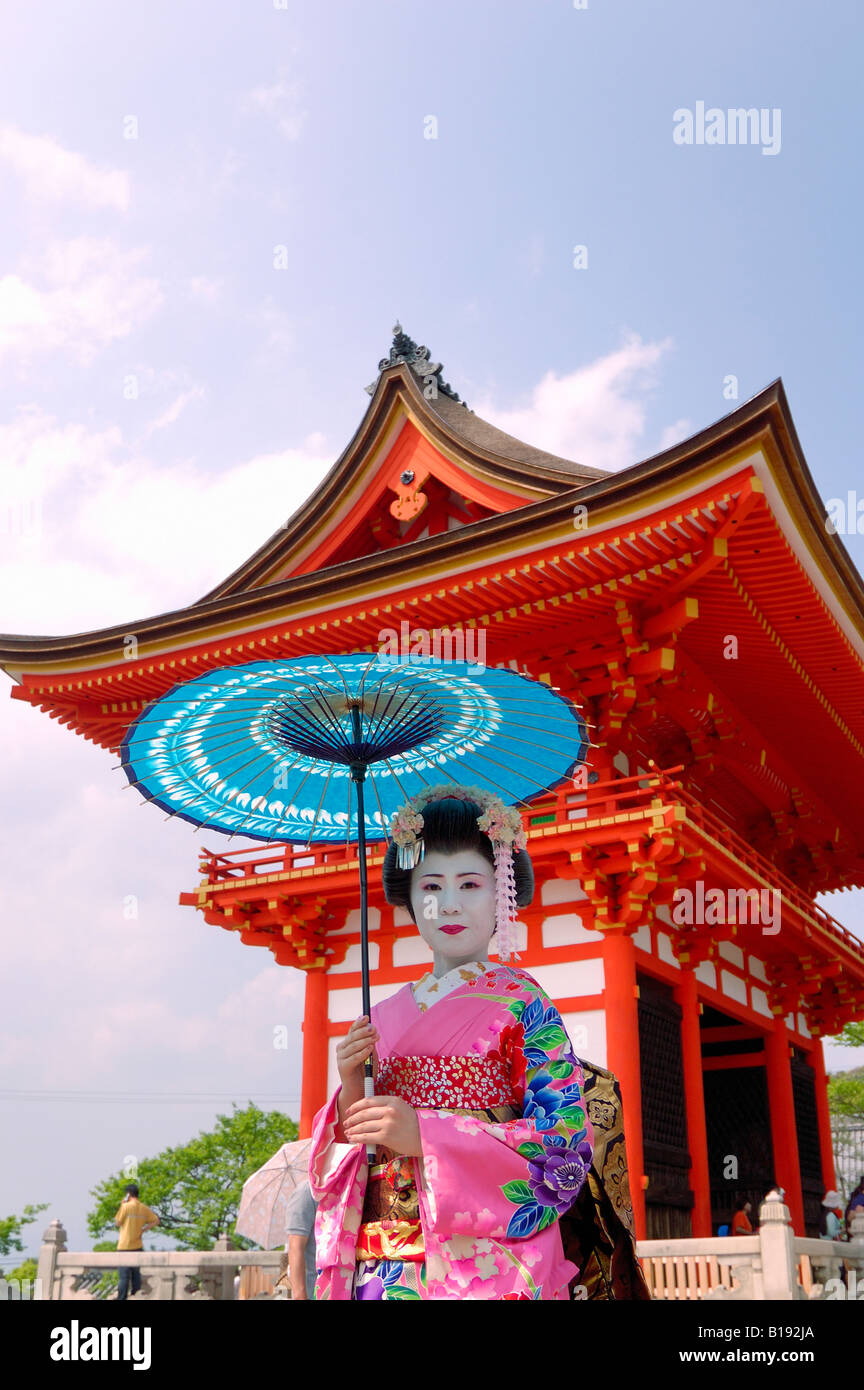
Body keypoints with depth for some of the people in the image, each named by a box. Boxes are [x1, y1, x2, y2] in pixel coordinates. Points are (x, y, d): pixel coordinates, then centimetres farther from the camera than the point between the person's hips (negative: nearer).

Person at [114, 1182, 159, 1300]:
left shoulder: (126, 1206, -13)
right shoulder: (144, 1208, 3)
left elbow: (117, 1223, -5)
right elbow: (156, 1221, 7)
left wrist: (121, 1205, 1)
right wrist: (143, 1230, 6)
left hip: (125, 1246, -5)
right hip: (137, 1246, 5)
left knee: (123, 1275, -2)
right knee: (136, 1274, 12)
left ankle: (121, 1298, -2)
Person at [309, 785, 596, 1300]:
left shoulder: (521, 1002, -3)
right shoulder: (386, 1016, 9)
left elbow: (568, 1145, -12)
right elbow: (341, 1159, 11)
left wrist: (424, 1134, -18)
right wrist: (350, 1090, -9)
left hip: (485, 1265, -3)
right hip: (379, 1263, 4)